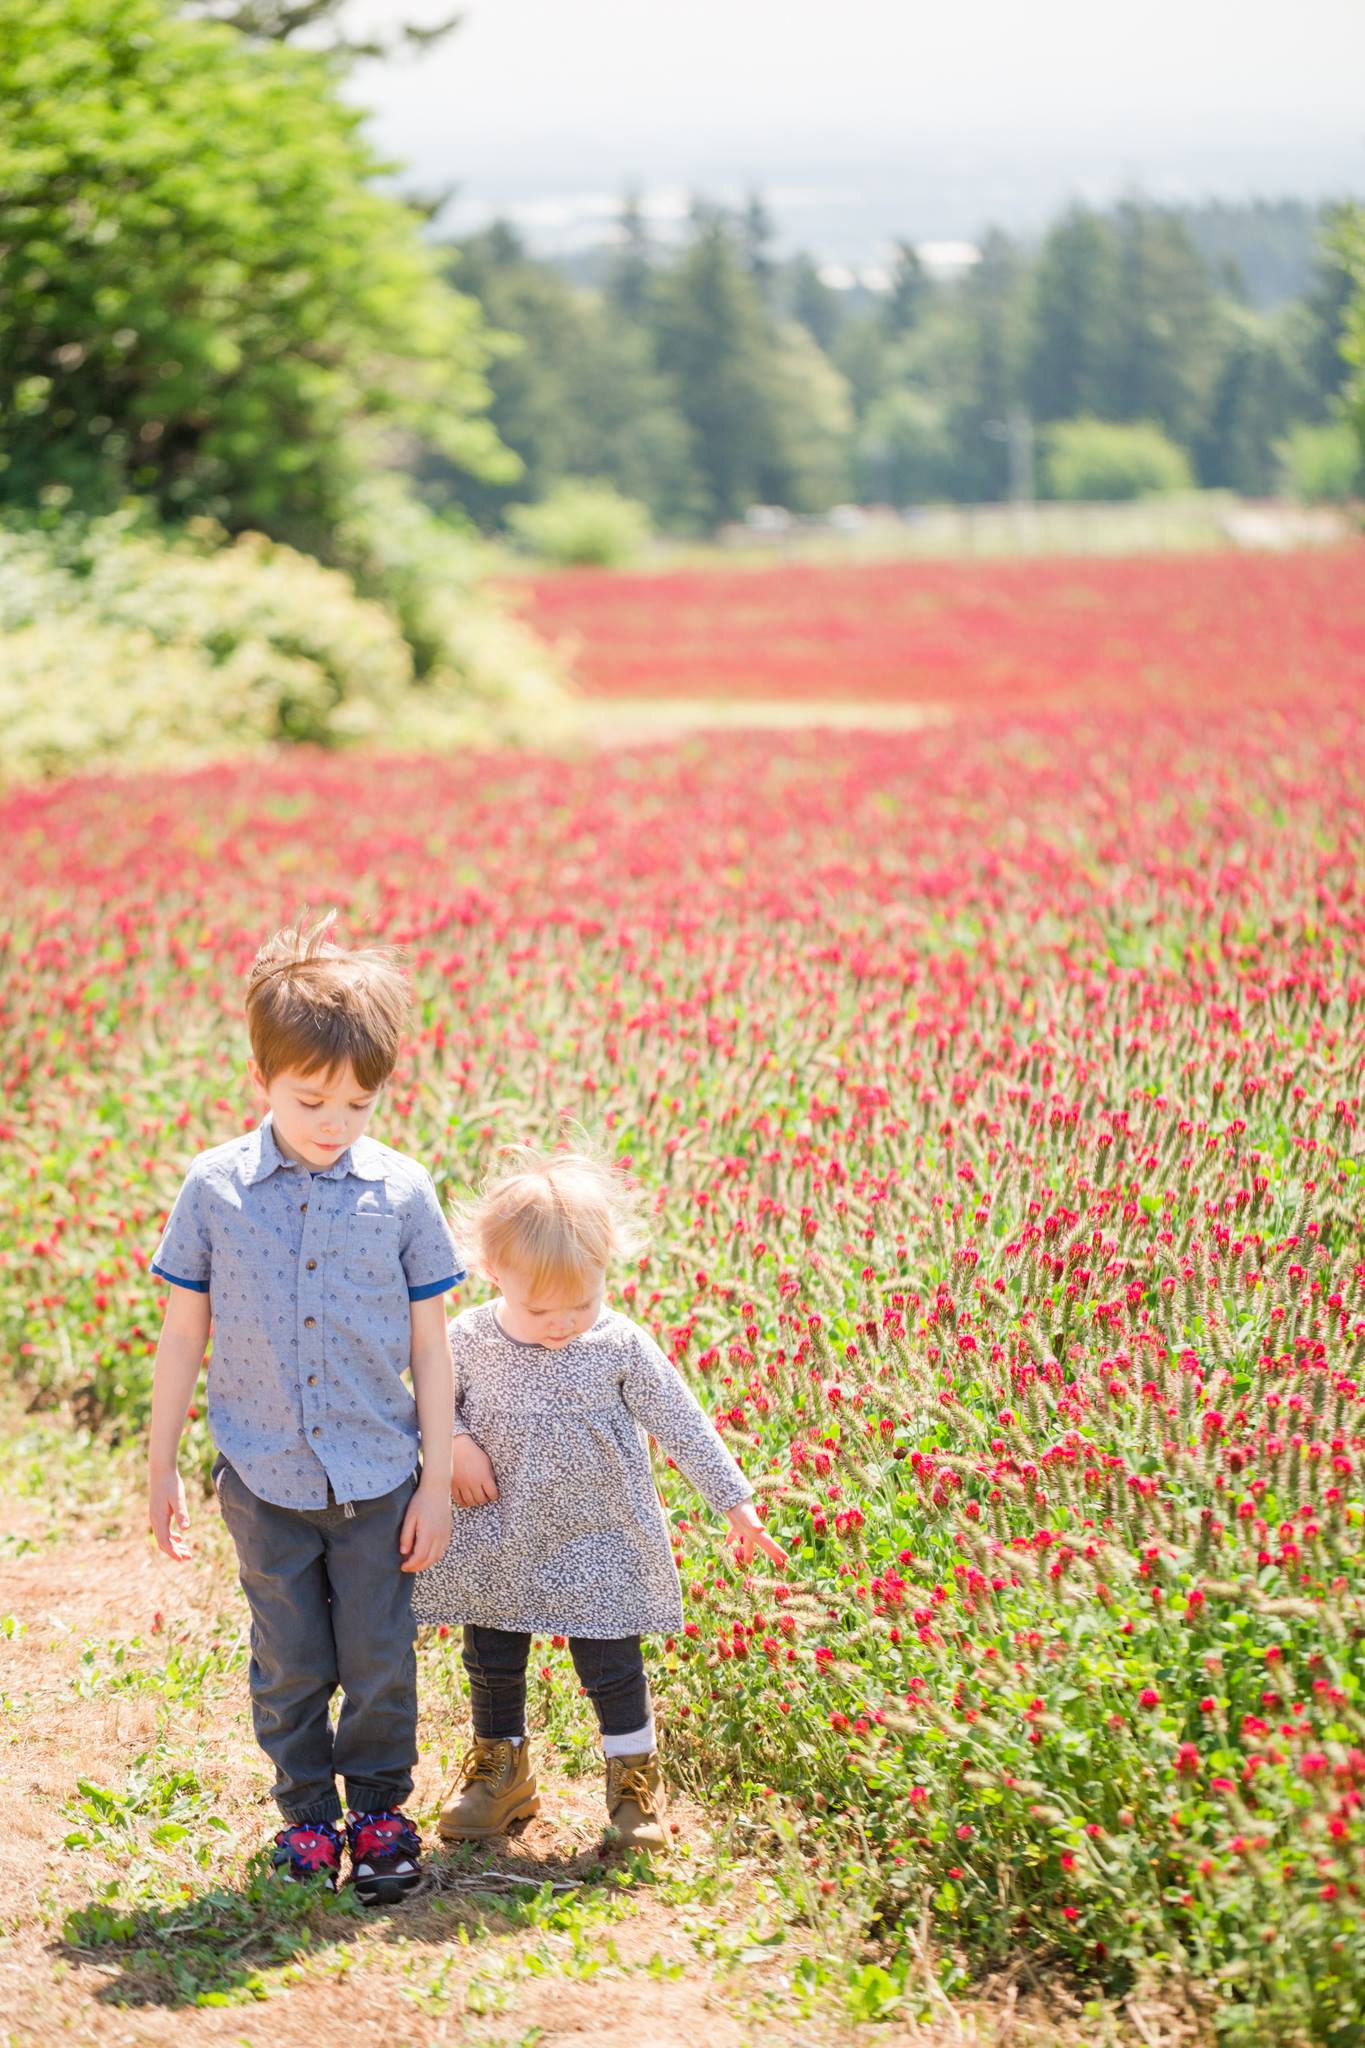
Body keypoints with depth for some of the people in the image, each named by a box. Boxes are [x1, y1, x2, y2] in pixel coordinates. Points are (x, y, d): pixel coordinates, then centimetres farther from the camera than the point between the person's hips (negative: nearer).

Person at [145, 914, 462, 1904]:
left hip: (378, 1479, 0)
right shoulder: (215, 1190, -5)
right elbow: (183, 1335, 3)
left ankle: (379, 1808, 28)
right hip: (264, 1480, 0)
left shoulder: (403, 1193, -6)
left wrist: (439, 1481, 0)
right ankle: (307, 1813, 30)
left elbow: (429, 1347, 0)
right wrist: (160, 1469, 6)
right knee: (290, 1667, 10)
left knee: (381, 1662, 7)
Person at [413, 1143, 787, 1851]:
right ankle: (500, 1773, 37)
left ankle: (634, 1780, 25)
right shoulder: (468, 1340, -11)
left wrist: (736, 1503, -6)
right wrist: (455, 1442, -16)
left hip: (597, 1550, -2)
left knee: (612, 1669, 4)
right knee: (492, 1666, 16)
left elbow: (682, 1425, -7)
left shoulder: (620, 1347, -14)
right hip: (499, 1546, 2)